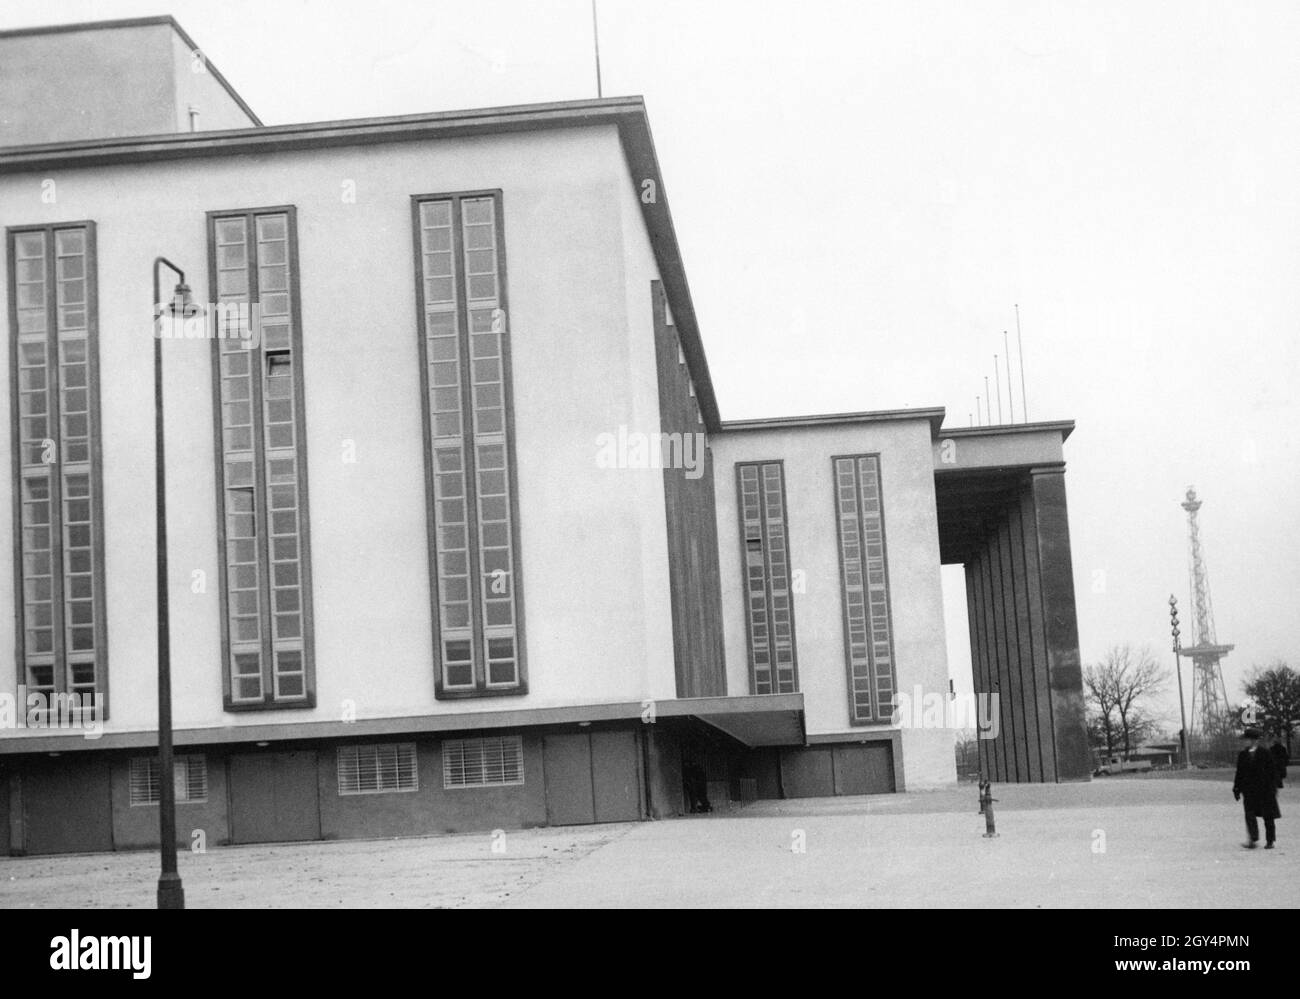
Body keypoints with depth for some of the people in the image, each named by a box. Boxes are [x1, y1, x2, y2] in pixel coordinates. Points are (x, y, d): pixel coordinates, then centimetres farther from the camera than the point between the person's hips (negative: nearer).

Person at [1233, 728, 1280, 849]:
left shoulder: (1265, 753, -3)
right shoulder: (1242, 755, 8)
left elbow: (1272, 771, -2)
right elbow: (1239, 773, 11)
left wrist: (1273, 788, -7)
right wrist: (1237, 789, 7)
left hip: (1264, 789, -3)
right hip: (1249, 791, 3)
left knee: (1268, 816, 5)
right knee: (1249, 814, -10)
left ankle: (1270, 841, 14)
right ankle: (1253, 840, -14)